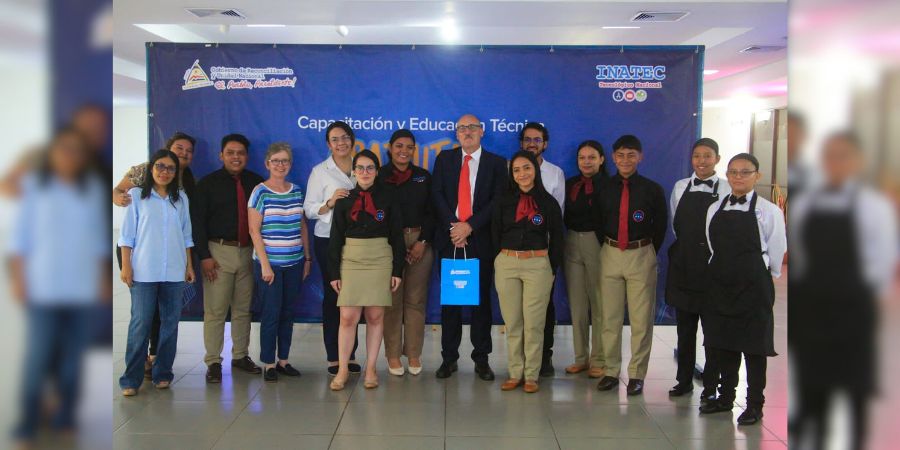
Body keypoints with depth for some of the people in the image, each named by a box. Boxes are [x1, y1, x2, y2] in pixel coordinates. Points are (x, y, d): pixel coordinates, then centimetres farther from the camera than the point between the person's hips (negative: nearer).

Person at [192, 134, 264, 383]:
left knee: (243, 309, 11)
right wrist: (204, 256, -11)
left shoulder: (255, 182, 8)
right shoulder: (208, 183, -1)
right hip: (219, 252, -3)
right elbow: (198, 221, -4)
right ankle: (213, 362, 8)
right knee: (215, 310, -1)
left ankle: (240, 356, 23)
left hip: (247, 251, 3)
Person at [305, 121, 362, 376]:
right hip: (329, 241, -2)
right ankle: (333, 357, 9)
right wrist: (330, 203, -17)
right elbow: (309, 210, -1)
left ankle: (350, 354, 13)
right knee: (332, 295, 1)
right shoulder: (320, 171, 2)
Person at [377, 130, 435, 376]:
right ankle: (393, 355, 9)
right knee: (392, 300, -1)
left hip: (421, 242, 2)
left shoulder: (424, 176, 10)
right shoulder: (380, 176, 2)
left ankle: (414, 354, 12)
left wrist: (423, 241, -5)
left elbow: (431, 212, 7)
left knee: (416, 300, 4)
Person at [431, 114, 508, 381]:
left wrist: (470, 226, -12)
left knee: (481, 299, 4)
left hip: (481, 239, -1)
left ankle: (481, 359, 12)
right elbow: (437, 195, 1)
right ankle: (449, 358, 13)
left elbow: (498, 201, -3)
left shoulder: (496, 163, 5)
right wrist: (452, 227, -10)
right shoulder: (444, 159, 10)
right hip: (449, 237, 1)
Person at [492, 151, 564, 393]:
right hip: (506, 264, 2)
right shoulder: (503, 201, 6)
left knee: (534, 323, -2)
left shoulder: (548, 202, 2)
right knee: (512, 322, 6)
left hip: (538, 265, -2)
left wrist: (552, 270, 4)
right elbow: (494, 235, 11)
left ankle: (531, 375, 8)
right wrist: (501, 262, 8)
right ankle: (515, 373, 15)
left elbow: (556, 240, 7)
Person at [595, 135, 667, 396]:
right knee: (610, 317, 7)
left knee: (641, 320, 2)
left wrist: (648, 253, 3)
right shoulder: (604, 189, 5)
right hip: (610, 254, 2)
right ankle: (611, 371, 19)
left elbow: (660, 226, 5)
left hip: (642, 256, -2)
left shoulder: (652, 189, -1)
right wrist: (606, 246, 5)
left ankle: (637, 375, 13)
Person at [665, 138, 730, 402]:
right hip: (683, 265, 3)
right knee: (685, 327, 12)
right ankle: (684, 380, 24)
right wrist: (685, 246, 8)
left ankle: (710, 385, 16)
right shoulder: (680, 187, 7)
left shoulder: (727, 190, -5)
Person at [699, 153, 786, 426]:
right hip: (720, 284, 4)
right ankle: (726, 397, 26)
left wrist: (764, 276, 9)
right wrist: (723, 270, 11)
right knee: (723, 342, 12)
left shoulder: (769, 211, -7)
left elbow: (777, 253, -1)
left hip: (754, 286, -4)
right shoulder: (715, 210, 6)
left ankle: (755, 405, 14)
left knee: (753, 345, 3)